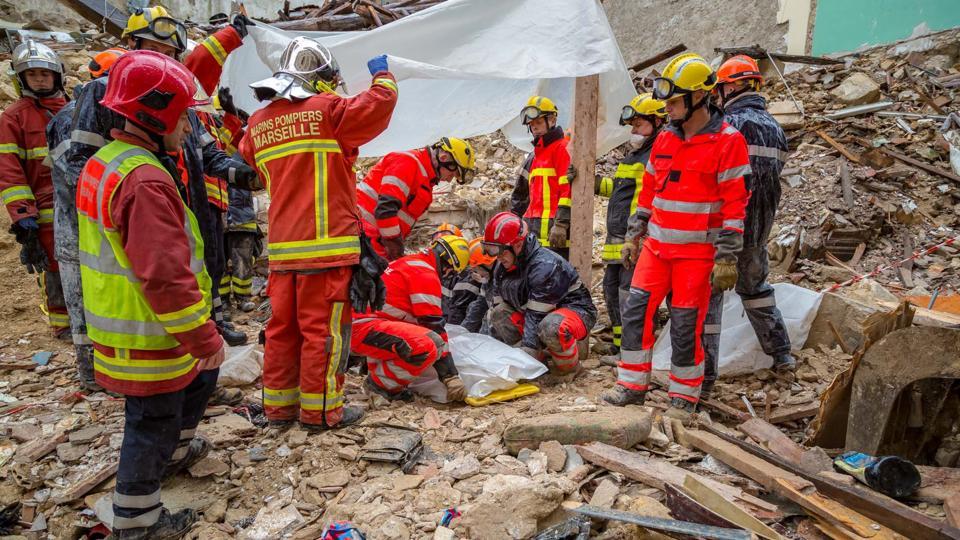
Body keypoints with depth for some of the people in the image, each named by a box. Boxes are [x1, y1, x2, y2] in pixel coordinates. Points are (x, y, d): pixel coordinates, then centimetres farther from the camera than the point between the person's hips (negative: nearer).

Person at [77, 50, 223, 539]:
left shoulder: (103, 162, 7)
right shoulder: (145, 179, -27)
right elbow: (166, 274, -31)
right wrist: (204, 337, -22)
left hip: (120, 320, 10)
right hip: (147, 337, -10)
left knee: (200, 376, 27)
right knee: (152, 422, 7)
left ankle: (174, 453, 48)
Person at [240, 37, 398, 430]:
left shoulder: (258, 124, 12)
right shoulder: (327, 111, -8)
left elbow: (246, 161, 26)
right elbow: (380, 104, -8)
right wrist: (382, 74, 12)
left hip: (281, 247, 7)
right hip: (327, 243, -6)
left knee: (283, 326, 14)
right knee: (324, 329, 1)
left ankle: (278, 405, 23)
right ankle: (320, 410, 9)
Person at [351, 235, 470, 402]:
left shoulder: (407, 262, 21)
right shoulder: (426, 274, -8)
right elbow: (433, 325, -11)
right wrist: (451, 376, -8)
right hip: (363, 328, -11)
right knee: (428, 347, -26)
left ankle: (376, 369, 18)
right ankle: (381, 382, -5)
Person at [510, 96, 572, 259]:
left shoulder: (563, 149, -4)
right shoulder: (533, 156, 24)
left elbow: (569, 189, -14)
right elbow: (520, 194, 28)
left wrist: (561, 224, -20)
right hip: (533, 230, 9)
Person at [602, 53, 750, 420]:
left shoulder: (727, 141, -10)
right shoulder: (665, 138, 9)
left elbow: (735, 203, -12)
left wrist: (727, 258, -15)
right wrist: (635, 232, 17)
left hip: (697, 252, -6)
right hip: (657, 246, 6)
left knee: (686, 325, 0)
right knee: (636, 310, 3)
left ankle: (684, 396, 17)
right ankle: (633, 384, 16)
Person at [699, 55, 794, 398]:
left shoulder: (730, 123, -13)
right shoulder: (776, 129, 11)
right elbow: (773, 175, 15)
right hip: (759, 229, 8)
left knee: (708, 296, -1)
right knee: (755, 287, 26)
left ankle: (704, 375, 1)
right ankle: (781, 355, 34)